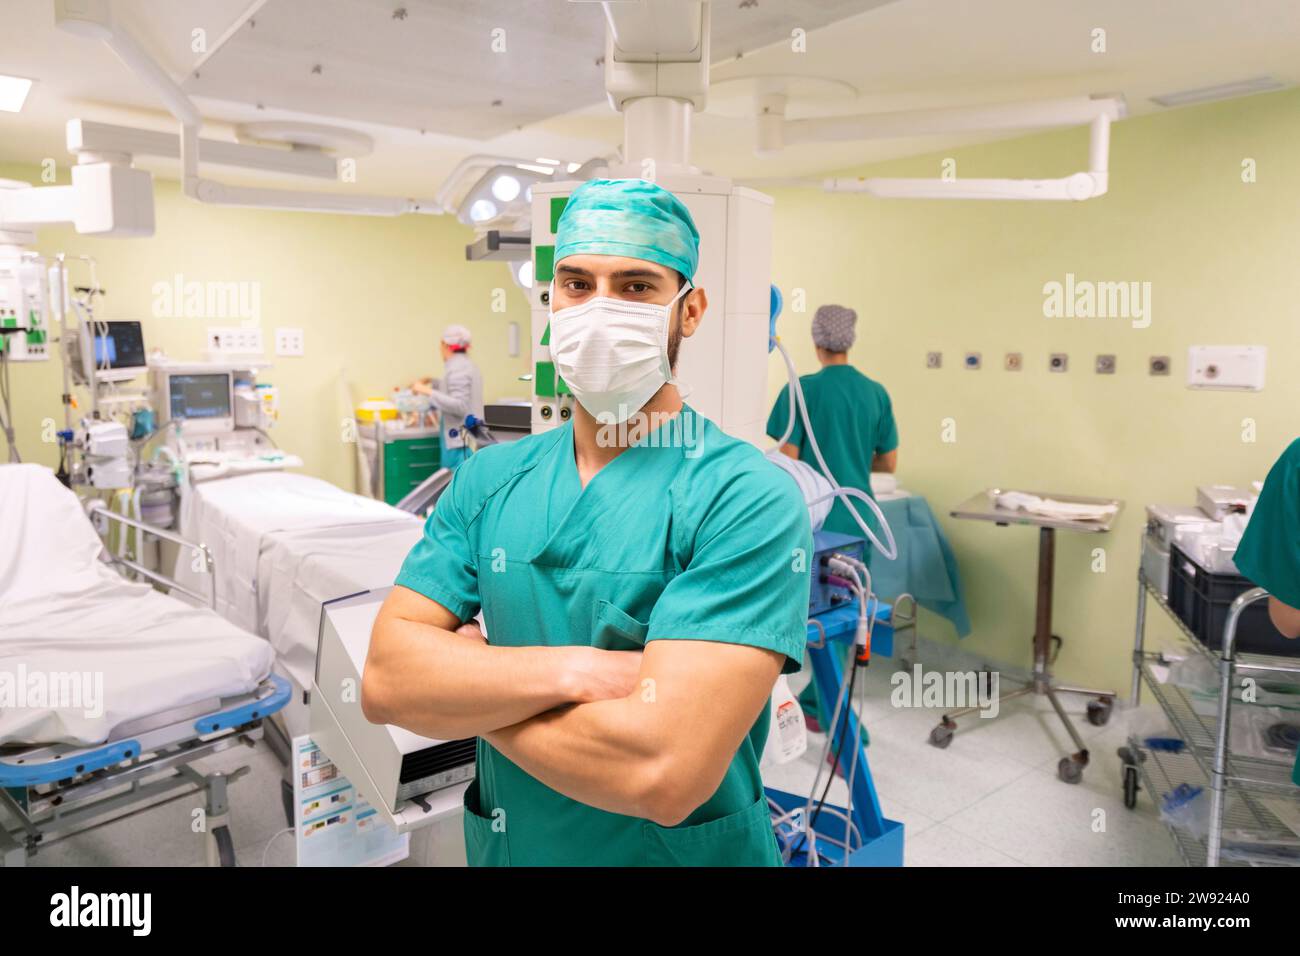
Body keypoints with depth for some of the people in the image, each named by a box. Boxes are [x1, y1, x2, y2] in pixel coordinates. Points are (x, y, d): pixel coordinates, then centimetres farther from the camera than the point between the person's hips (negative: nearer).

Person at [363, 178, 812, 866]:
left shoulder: (748, 498, -22)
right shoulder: (487, 479, -4)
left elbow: (662, 771, -30)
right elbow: (384, 680, -11)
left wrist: (466, 689, -16)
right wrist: (571, 670, -26)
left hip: (687, 851, -4)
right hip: (501, 846, 4)